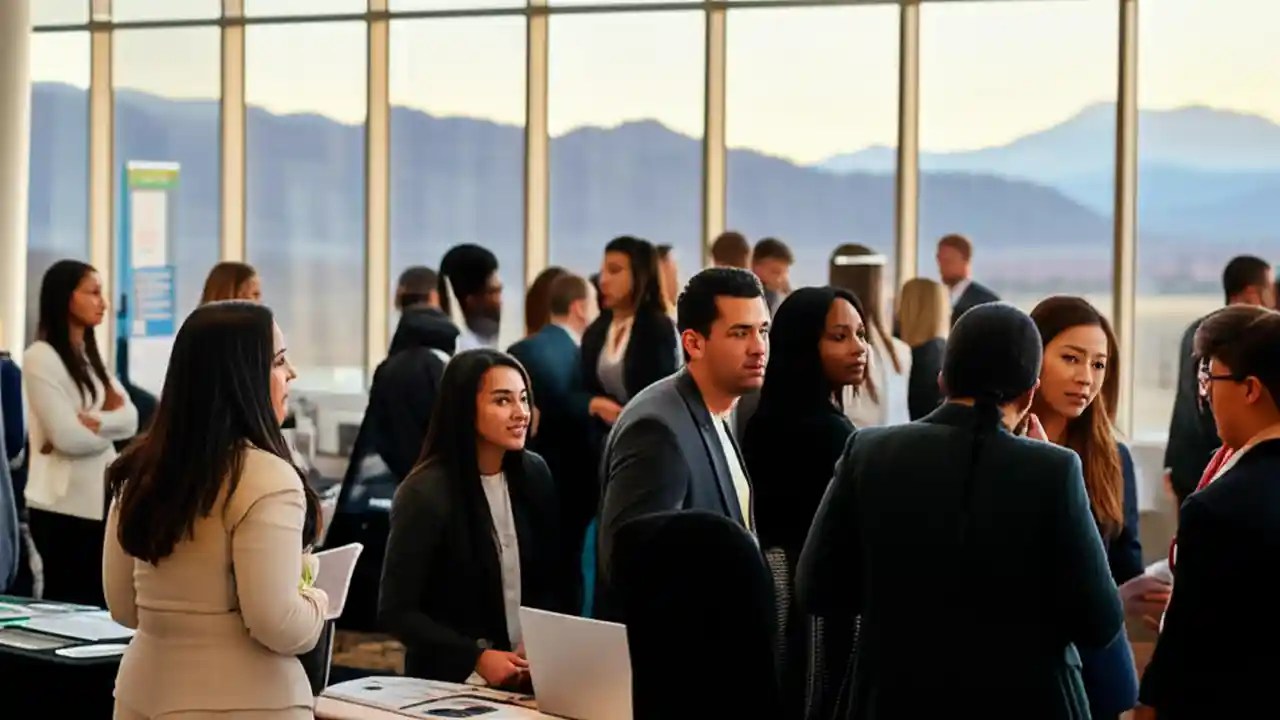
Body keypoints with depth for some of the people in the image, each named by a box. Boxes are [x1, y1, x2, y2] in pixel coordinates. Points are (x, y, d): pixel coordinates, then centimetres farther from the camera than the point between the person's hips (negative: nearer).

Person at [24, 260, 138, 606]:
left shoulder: (91, 356, 15)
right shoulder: (41, 357, -11)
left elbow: (130, 420, 3)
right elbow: (69, 437, -18)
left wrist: (92, 424, -16)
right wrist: (108, 422, 1)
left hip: (100, 500, 7)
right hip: (64, 506, -7)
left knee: (98, 604, 8)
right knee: (69, 605, -3)